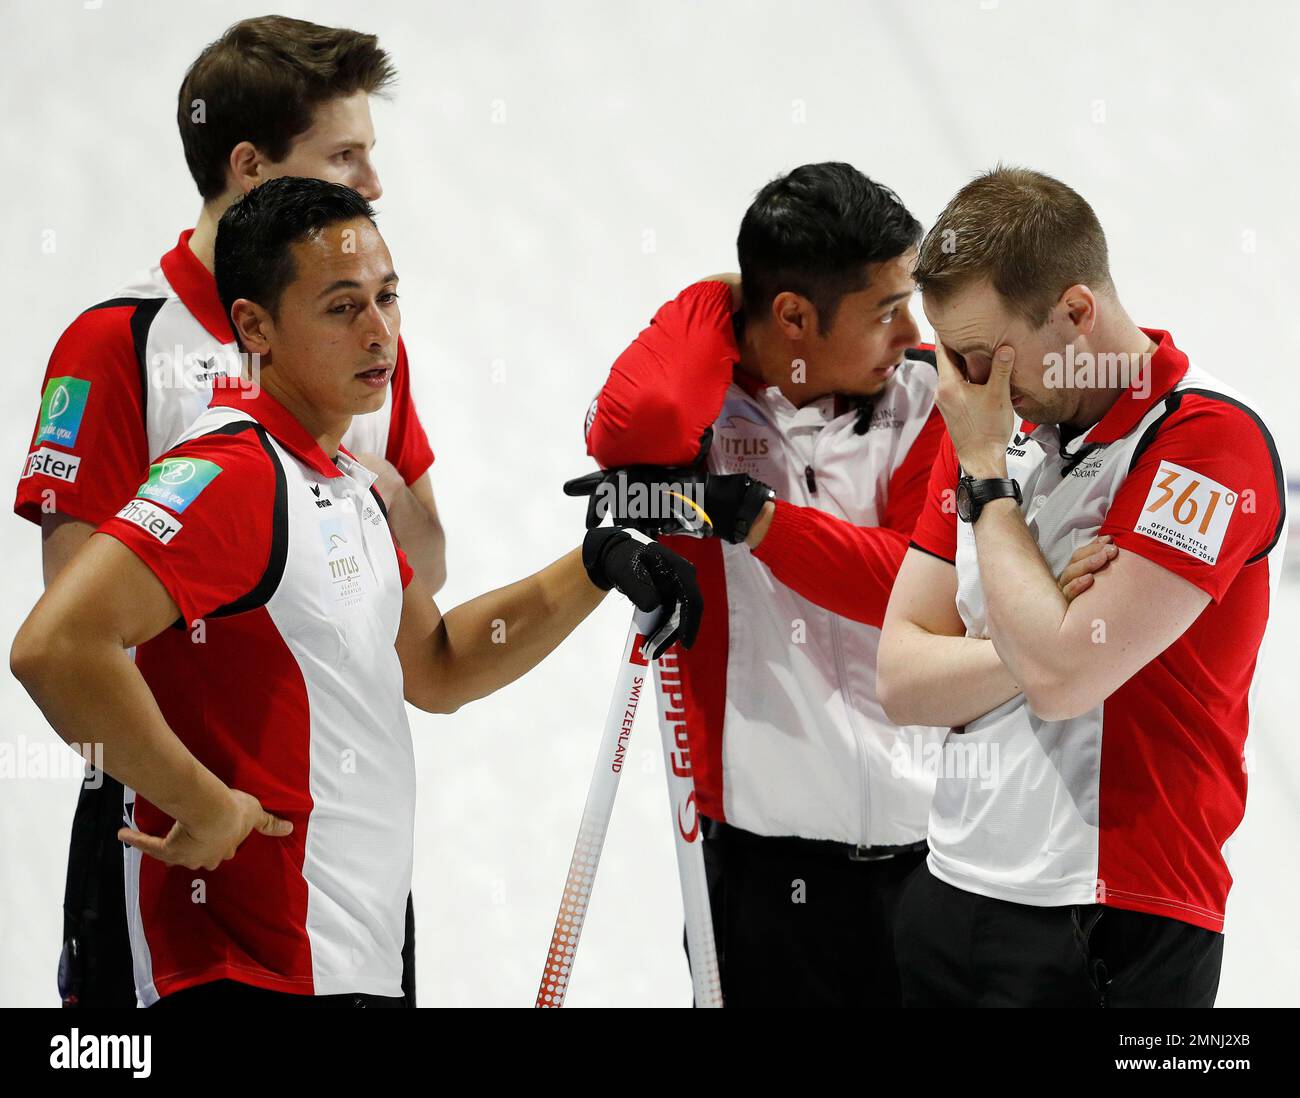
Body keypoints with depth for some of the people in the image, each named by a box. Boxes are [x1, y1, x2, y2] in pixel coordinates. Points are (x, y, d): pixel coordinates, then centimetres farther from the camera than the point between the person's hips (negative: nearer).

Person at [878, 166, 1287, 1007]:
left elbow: (1062, 676, -21)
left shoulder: (1211, 437, -13)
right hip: (951, 897, 7)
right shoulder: (999, 427, 9)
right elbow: (902, 681, 5)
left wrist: (986, 477, -11)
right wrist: (1042, 645, -13)